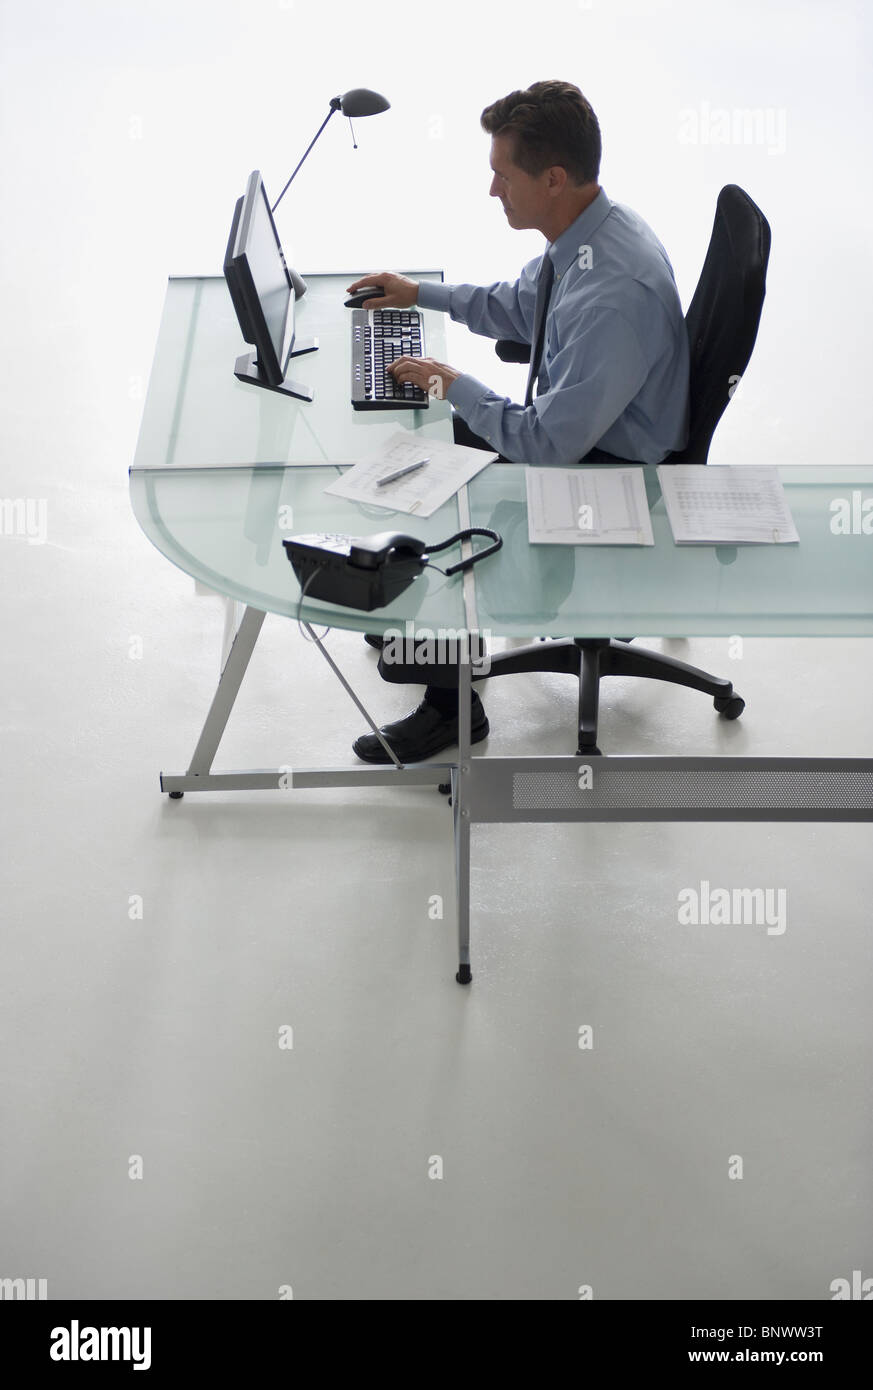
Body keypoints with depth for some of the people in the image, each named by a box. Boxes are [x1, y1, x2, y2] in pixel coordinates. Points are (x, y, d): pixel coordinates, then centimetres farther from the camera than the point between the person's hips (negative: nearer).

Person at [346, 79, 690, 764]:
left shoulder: (614, 294, -36)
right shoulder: (586, 230, -5)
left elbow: (550, 443, -33)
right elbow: (518, 304, 17)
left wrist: (455, 385, -20)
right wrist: (419, 291, 17)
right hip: (573, 427, 10)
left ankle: (452, 707, 10)